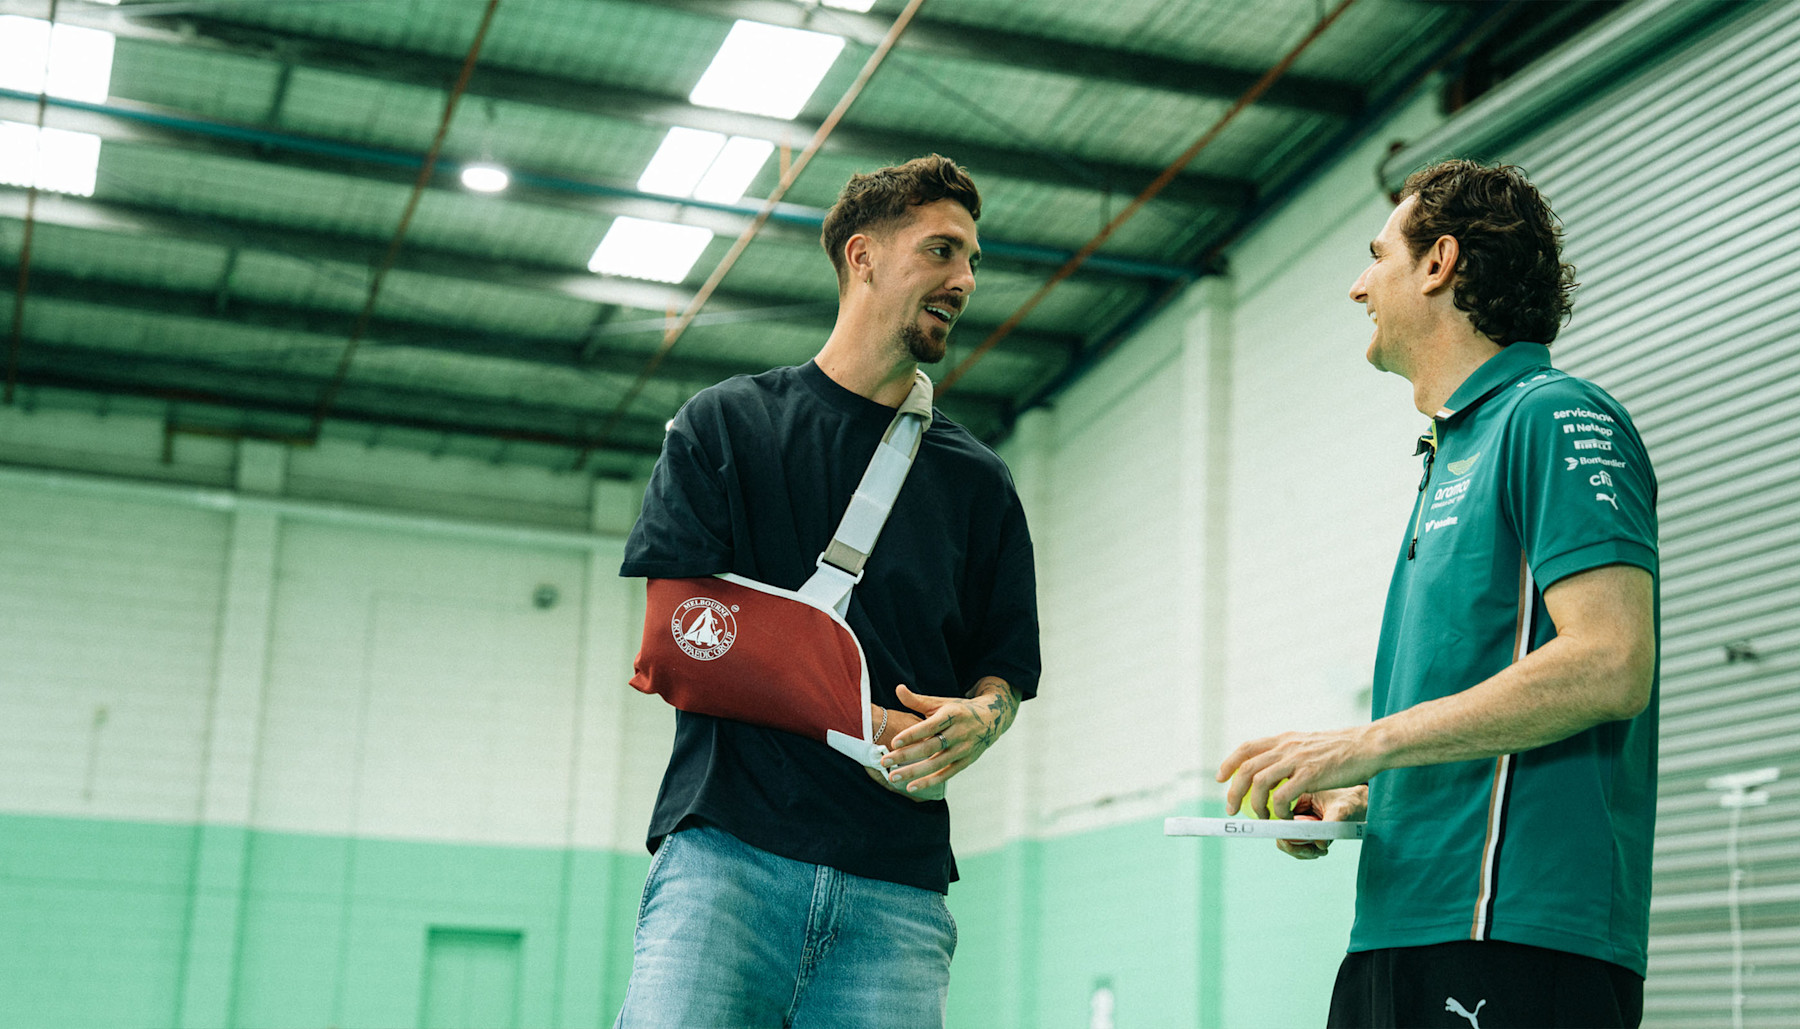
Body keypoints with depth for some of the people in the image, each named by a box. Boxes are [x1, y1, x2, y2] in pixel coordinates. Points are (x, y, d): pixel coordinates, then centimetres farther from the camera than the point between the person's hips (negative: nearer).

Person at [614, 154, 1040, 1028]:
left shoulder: (977, 480, 19)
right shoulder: (726, 423, 11)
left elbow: (1004, 669, 20)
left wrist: (977, 720, -6)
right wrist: (853, 724, -11)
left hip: (898, 887, 3)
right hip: (725, 849, -3)